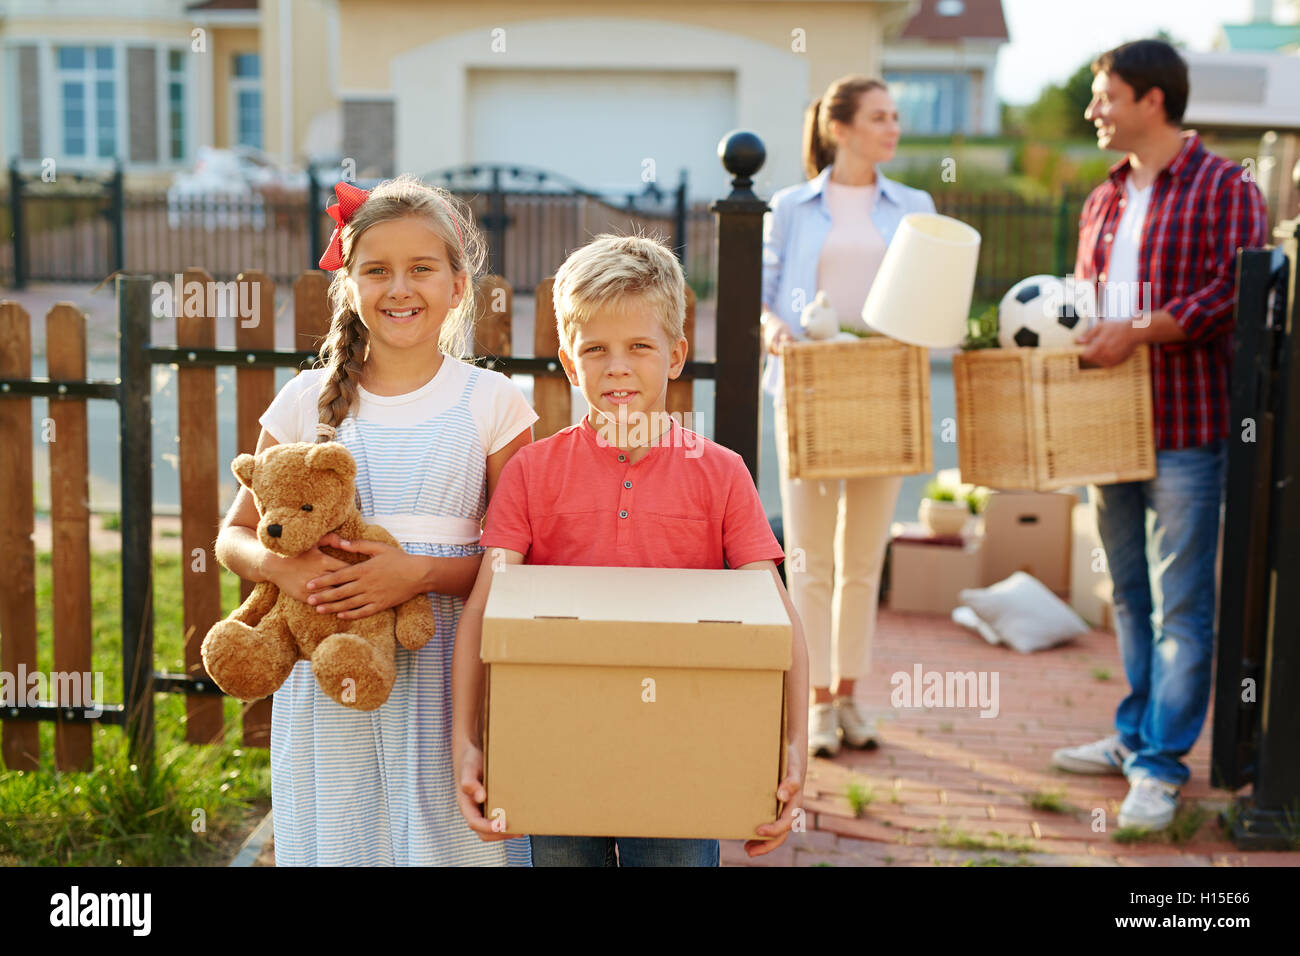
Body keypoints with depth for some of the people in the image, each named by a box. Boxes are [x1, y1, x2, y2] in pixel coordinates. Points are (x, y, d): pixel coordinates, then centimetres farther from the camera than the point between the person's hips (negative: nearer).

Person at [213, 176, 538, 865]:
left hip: (447, 671, -1)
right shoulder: (308, 401, 4)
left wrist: (422, 573, -17)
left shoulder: (490, 402, -1)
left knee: (450, 842, 2)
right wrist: (279, 566, -12)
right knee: (335, 840, 8)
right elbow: (235, 535, 10)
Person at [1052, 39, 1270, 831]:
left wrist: (1141, 331, -22)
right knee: (1131, 596, 15)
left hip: (1188, 427, -7)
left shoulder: (1226, 189, -6)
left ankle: (1163, 765, 3)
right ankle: (1136, 735, 27)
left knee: (1181, 605, -3)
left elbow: (1237, 294, -16)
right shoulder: (1103, 201, 18)